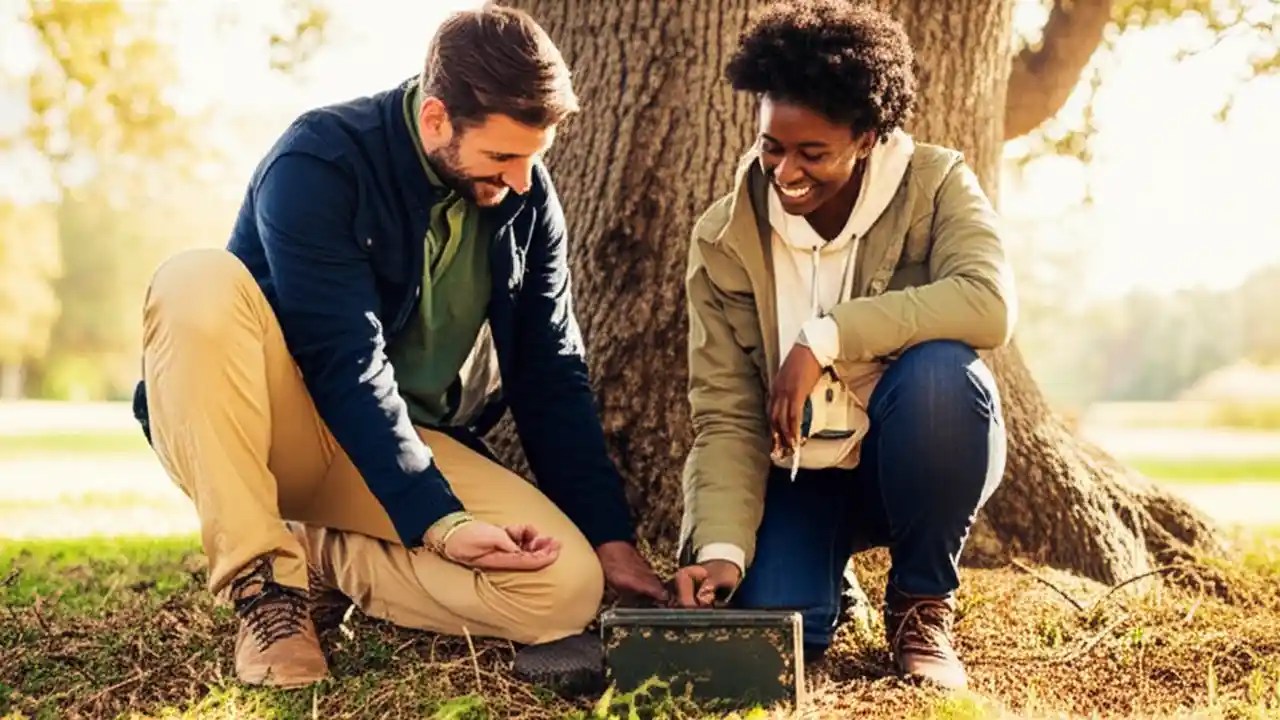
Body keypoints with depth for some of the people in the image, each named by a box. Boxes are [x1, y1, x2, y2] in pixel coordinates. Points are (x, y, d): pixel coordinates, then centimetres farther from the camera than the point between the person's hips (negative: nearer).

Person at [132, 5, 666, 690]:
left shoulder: (526, 198, -2)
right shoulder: (319, 163, -18)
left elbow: (551, 376, 1)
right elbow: (346, 362, -25)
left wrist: (610, 536, -4)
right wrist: (439, 521, -32)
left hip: (419, 446, 4)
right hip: (274, 431, -3)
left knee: (568, 588, -21)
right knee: (199, 282, -34)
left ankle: (315, 562, -3)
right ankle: (263, 578, -22)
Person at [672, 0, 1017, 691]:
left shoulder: (933, 185, -14)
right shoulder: (724, 237, -11)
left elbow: (989, 304, -34)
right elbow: (725, 416, -13)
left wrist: (825, 338, -37)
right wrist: (722, 545, -28)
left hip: (917, 457, 0)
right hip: (798, 472, 1)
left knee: (938, 369, -34)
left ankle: (921, 604, -11)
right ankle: (836, 584, 15)